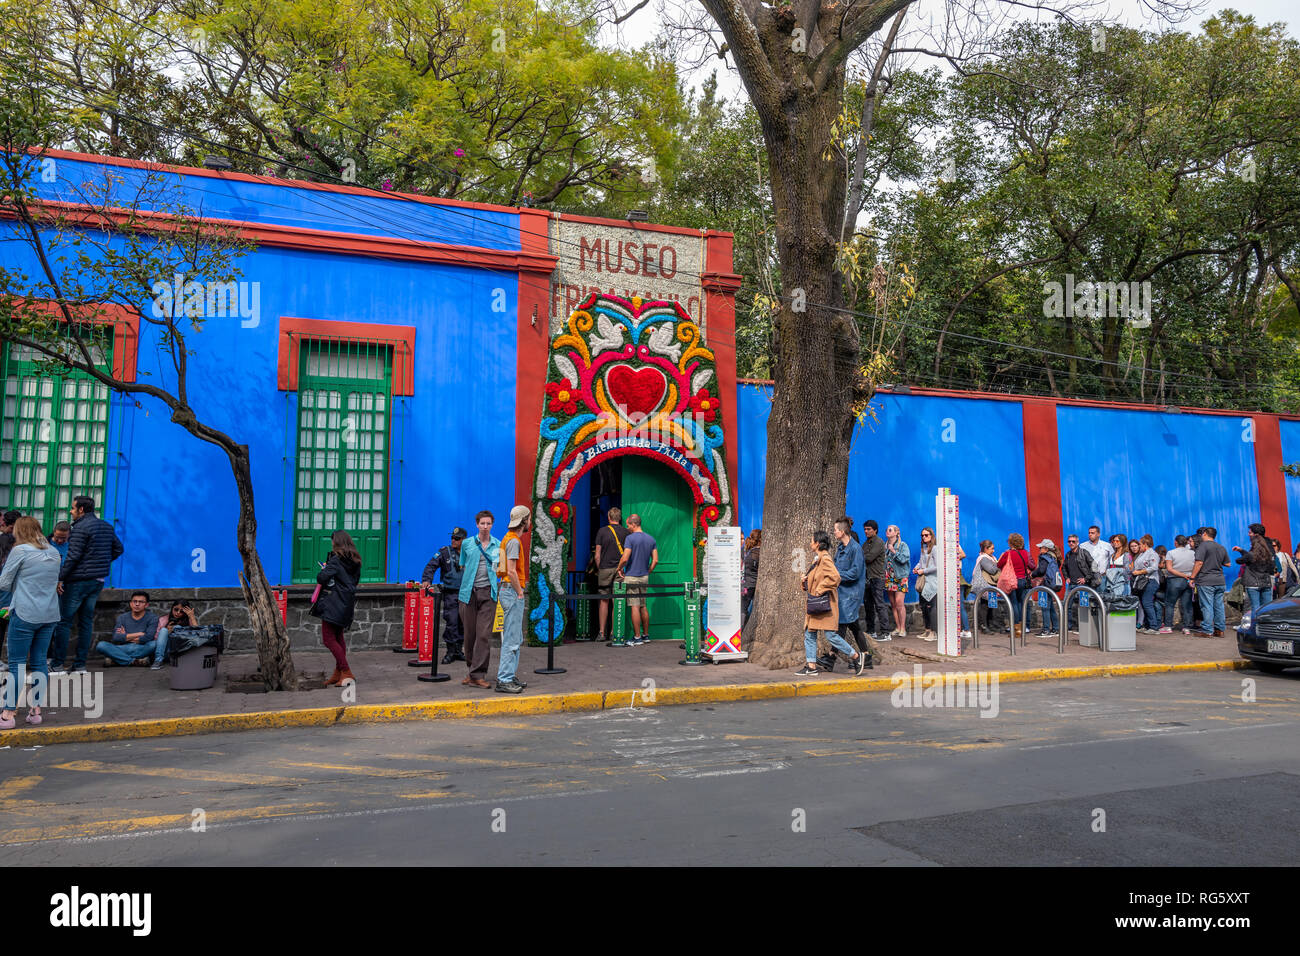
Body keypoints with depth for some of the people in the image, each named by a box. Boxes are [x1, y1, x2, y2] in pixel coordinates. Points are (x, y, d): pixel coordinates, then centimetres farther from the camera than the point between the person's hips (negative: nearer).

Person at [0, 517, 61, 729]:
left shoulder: (19, 551, -8)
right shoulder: (54, 553, 11)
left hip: (25, 614, -6)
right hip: (49, 615, 6)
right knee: (39, 661, 11)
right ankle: (35, 711, 14)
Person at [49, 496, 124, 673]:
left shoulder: (81, 527, -13)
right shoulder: (107, 526, 11)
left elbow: (73, 556, -17)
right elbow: (118, 549, 17)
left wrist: (60, 578, -13)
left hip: (78, 581, -7)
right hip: (98, 581, 8)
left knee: (63, 621, 1)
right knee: (86, 621, 11)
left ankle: (57, 664, 2)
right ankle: (80, 664, 12)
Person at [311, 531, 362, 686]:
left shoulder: (336, 560, -13)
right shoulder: (355, 561, 11)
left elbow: (321, 578, -19)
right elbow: (356, 581, 22)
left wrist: (323, 569, 1)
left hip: (333, 603, -9)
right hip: (346, 604, 9)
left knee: (329, 639, -6)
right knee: (338, 638, 15)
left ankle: (346, 673, -11)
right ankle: (339, 673, 18)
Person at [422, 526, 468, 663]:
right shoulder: (445, 552, 0)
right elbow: (431, 566, -4)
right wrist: (426, 580, -18)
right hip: (450, 594, -3)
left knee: (462, 622, 7)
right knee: (451, 622, -8)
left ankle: (459, 650, 19)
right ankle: (450, 652, 1)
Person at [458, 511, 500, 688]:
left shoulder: (498, 545, 6)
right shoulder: (467, 544, 7)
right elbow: (462, 567, 16)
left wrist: (498, 586, 2)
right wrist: (464, 588, 11)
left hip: (488, 593, -1)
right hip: (469, 593, 1)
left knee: (484, 634, -8)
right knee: (469, 634, 6)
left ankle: (478, 675, -6)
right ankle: (471, 670, 22)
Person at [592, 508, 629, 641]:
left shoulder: (602, 531, -2)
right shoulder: (626, 532, 2)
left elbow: (597, 556, -1)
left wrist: (599, 569, 10)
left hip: (605, 569, -1)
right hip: (620, 570, 1)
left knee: (604, 601, 5)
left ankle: (602, 633, 6)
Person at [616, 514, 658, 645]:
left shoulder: (630, 538, -12)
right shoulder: (651, 539, 8)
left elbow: (625, 558, -19)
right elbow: (655, 560, 6)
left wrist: (619, 568, -2)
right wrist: (647, 572, 15)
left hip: (631, 577, -7)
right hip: (644, 577, 7)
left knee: (634, 607, -5)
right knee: (643, 606, 14)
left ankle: (637, 637, -4)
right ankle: (646, 635, 19)